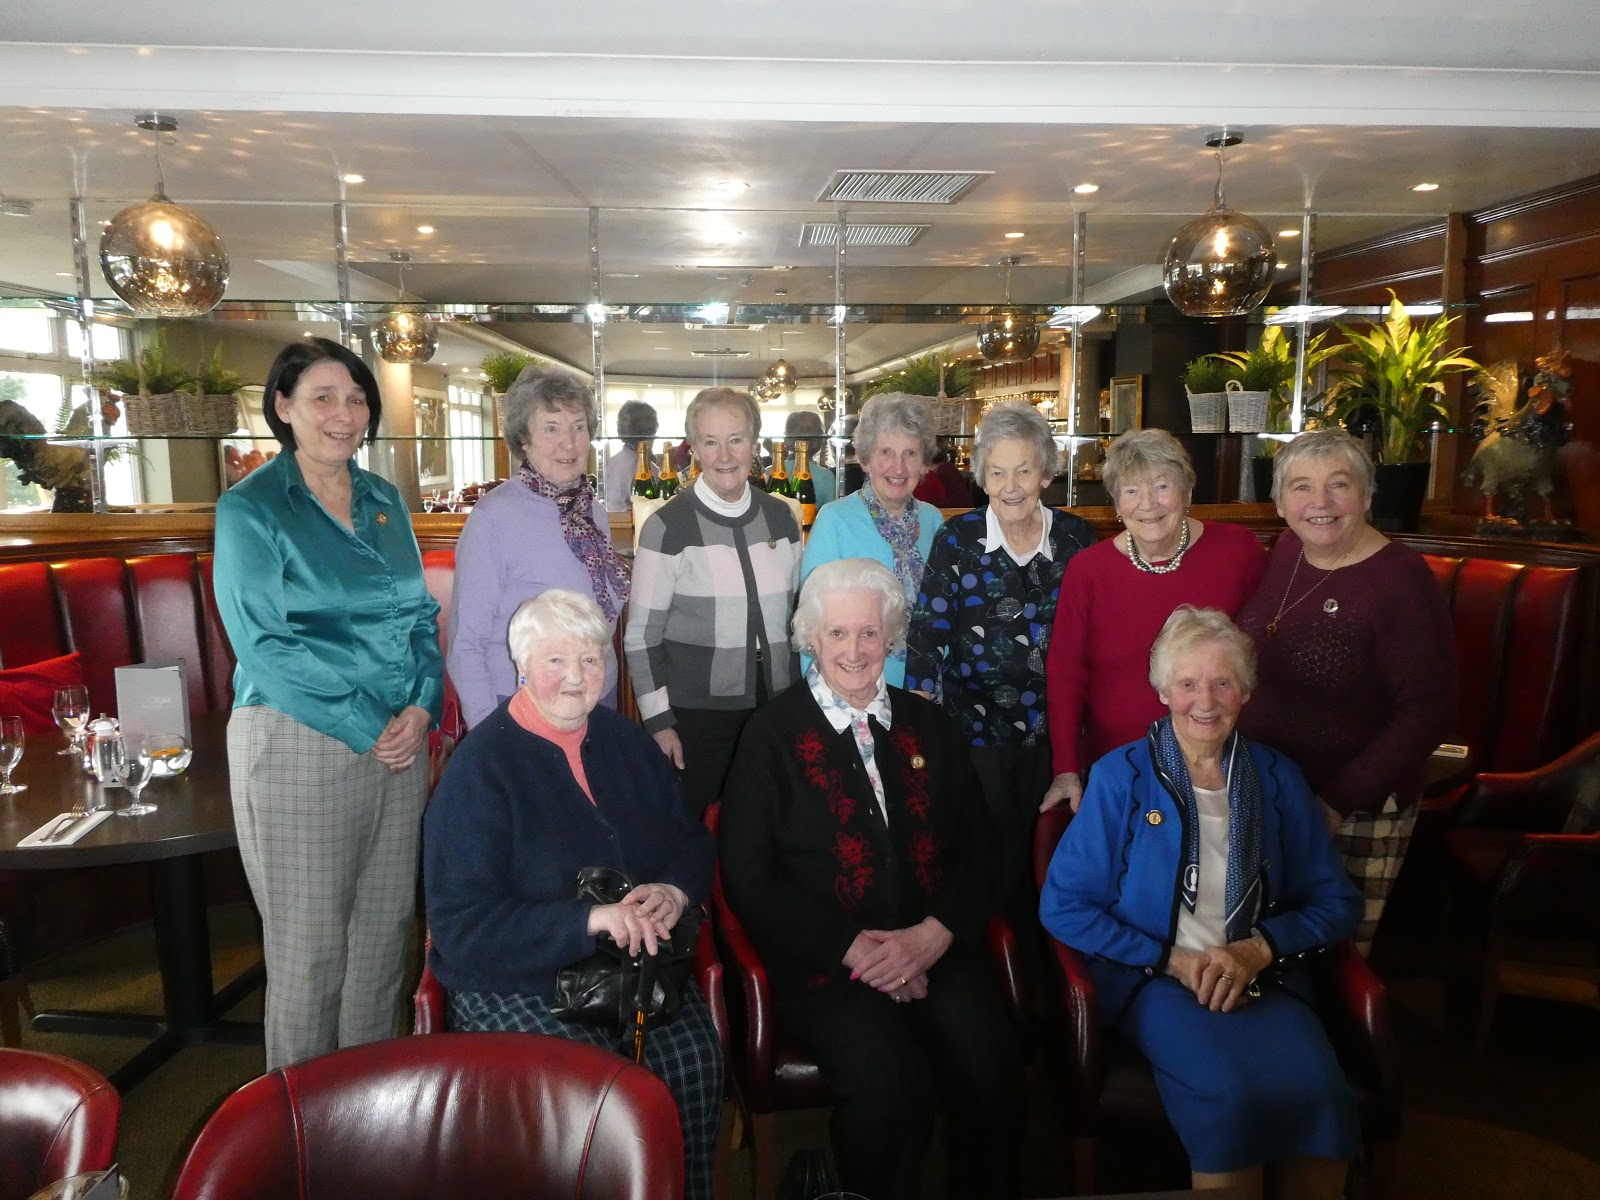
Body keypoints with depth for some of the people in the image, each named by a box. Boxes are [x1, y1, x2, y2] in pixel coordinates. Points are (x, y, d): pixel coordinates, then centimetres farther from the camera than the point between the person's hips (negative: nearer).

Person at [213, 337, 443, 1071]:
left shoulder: (383, 501, 11)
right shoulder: (251, 508, -4)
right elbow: (263, 645, -12)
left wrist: (422, 708, -5)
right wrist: (366, 727, -15)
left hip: (401, 740, 5)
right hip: (299, 744, -5)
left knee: (384, 931, 13)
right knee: (309, 945, 4)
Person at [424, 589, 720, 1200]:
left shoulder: (627, 742, 11)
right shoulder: (479, 767, -6)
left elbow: (693, 840, 14)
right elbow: (460, 926, -11)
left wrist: (674, 891, -10)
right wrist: (589, 920, -23)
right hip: (513, 979, -4)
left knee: (695, 1061, -23)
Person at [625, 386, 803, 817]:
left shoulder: (781, 517, 5)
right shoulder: (668, 525, -9)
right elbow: (641, 635, -7)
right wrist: (659, 722, -9)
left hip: (775, 708, 4)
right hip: (696, 715, -4)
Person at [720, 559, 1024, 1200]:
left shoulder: (928, 726, 15)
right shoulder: (772, 734, 3)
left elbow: (974, 850, 12)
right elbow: (748, 878, -2)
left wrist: (932, 936, -7)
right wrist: (852, 948, -11)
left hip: (935, 950, 3)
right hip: (824, 959, -3)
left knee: (992, 1068, -22)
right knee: (891, 1087, -27)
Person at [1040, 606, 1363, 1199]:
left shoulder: (1278, 780, 10)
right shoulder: (1120, 777, 0)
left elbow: (1336, 902, 11)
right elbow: (1062, 905, -3)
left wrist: (1259, 950, -7)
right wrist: (1172, 959, -11)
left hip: (1261, 977, 3)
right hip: (1152, 977, -2)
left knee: (1318, 1091, -28)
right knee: (1234, 1093, -30)